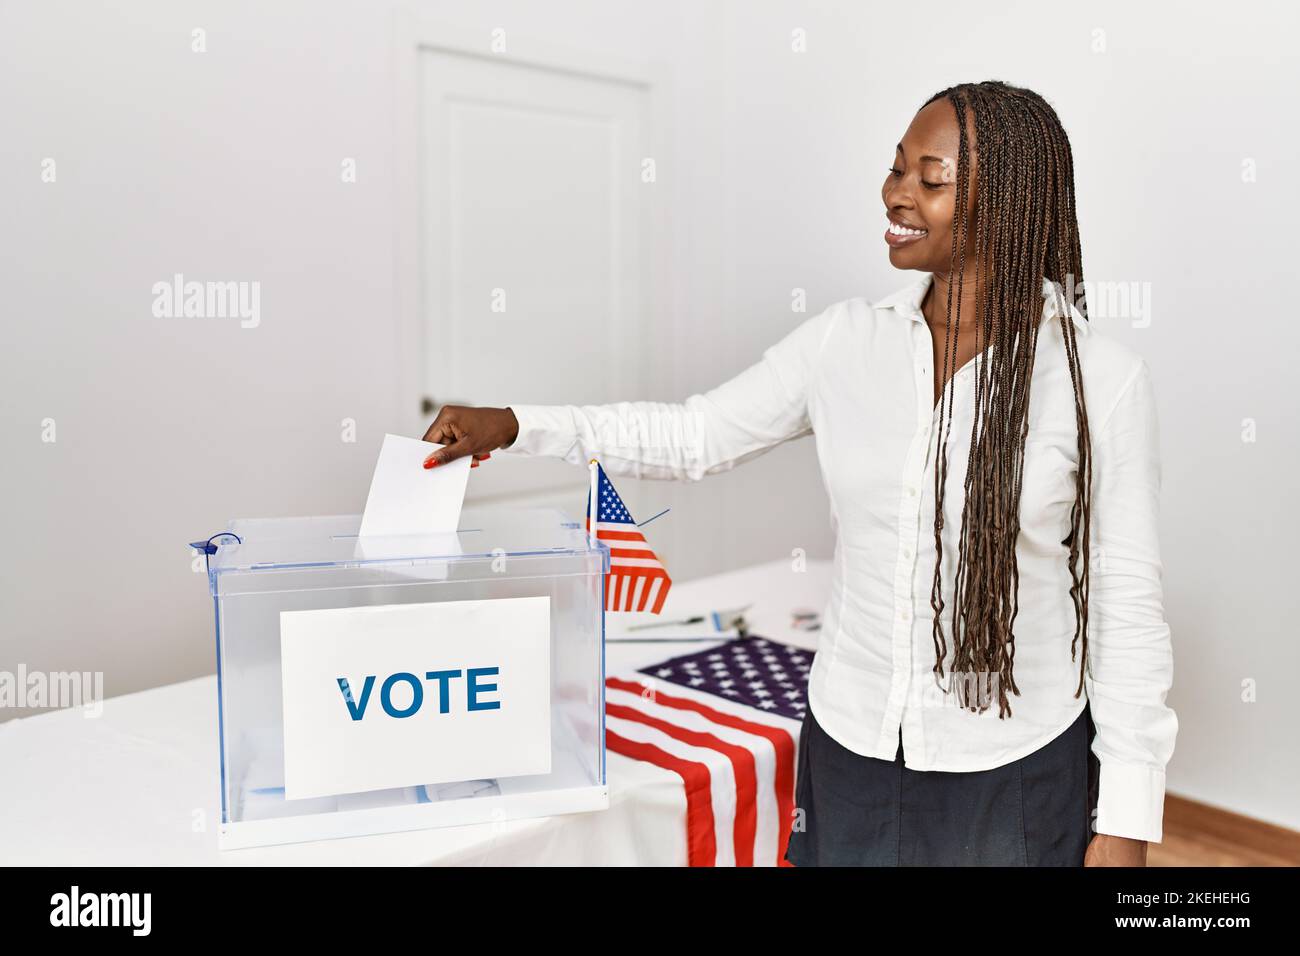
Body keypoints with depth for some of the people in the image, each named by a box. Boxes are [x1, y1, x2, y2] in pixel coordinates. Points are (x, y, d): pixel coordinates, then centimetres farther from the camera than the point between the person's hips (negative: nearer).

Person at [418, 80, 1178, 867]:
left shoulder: (1103, 380, -12)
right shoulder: (844, 343, -3)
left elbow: (1130, 603, -7)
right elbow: (693, 437, 5)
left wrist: (1127, 821, -6)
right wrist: (516, 426, -4)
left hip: (1015, 774, -3)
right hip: (849, 751, 3)